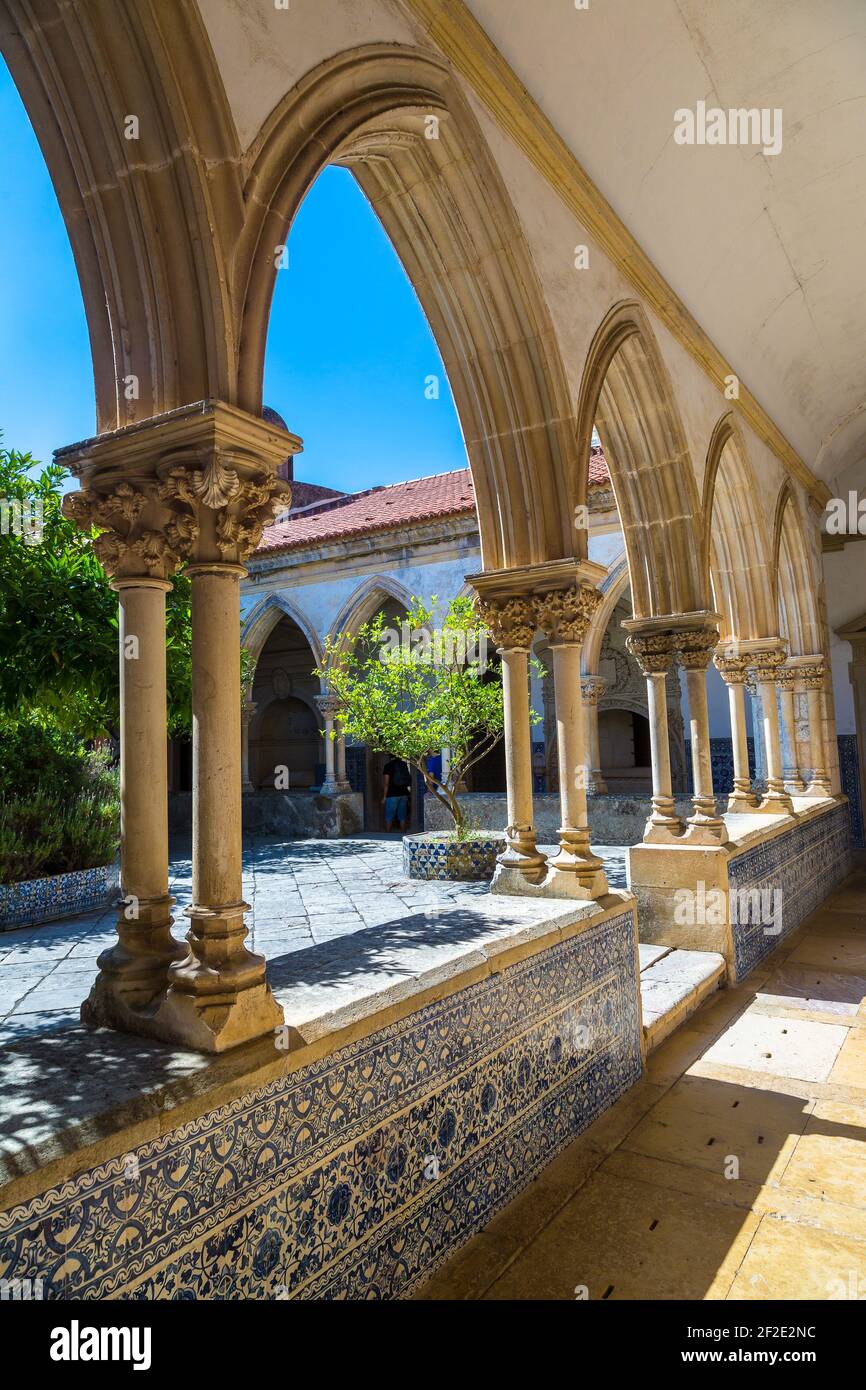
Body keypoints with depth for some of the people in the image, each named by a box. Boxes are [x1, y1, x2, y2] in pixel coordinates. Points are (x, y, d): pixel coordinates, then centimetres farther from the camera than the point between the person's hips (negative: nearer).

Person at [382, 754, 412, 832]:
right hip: (404, 794, 4)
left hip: (392, 795, -4)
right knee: (402, 817, 9)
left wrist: (384, 796, -5)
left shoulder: (388, 766, -8)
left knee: (389, 817, 3)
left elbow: (386, 783, -10)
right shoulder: (404, 765, 6)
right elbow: (409, 780, 11)